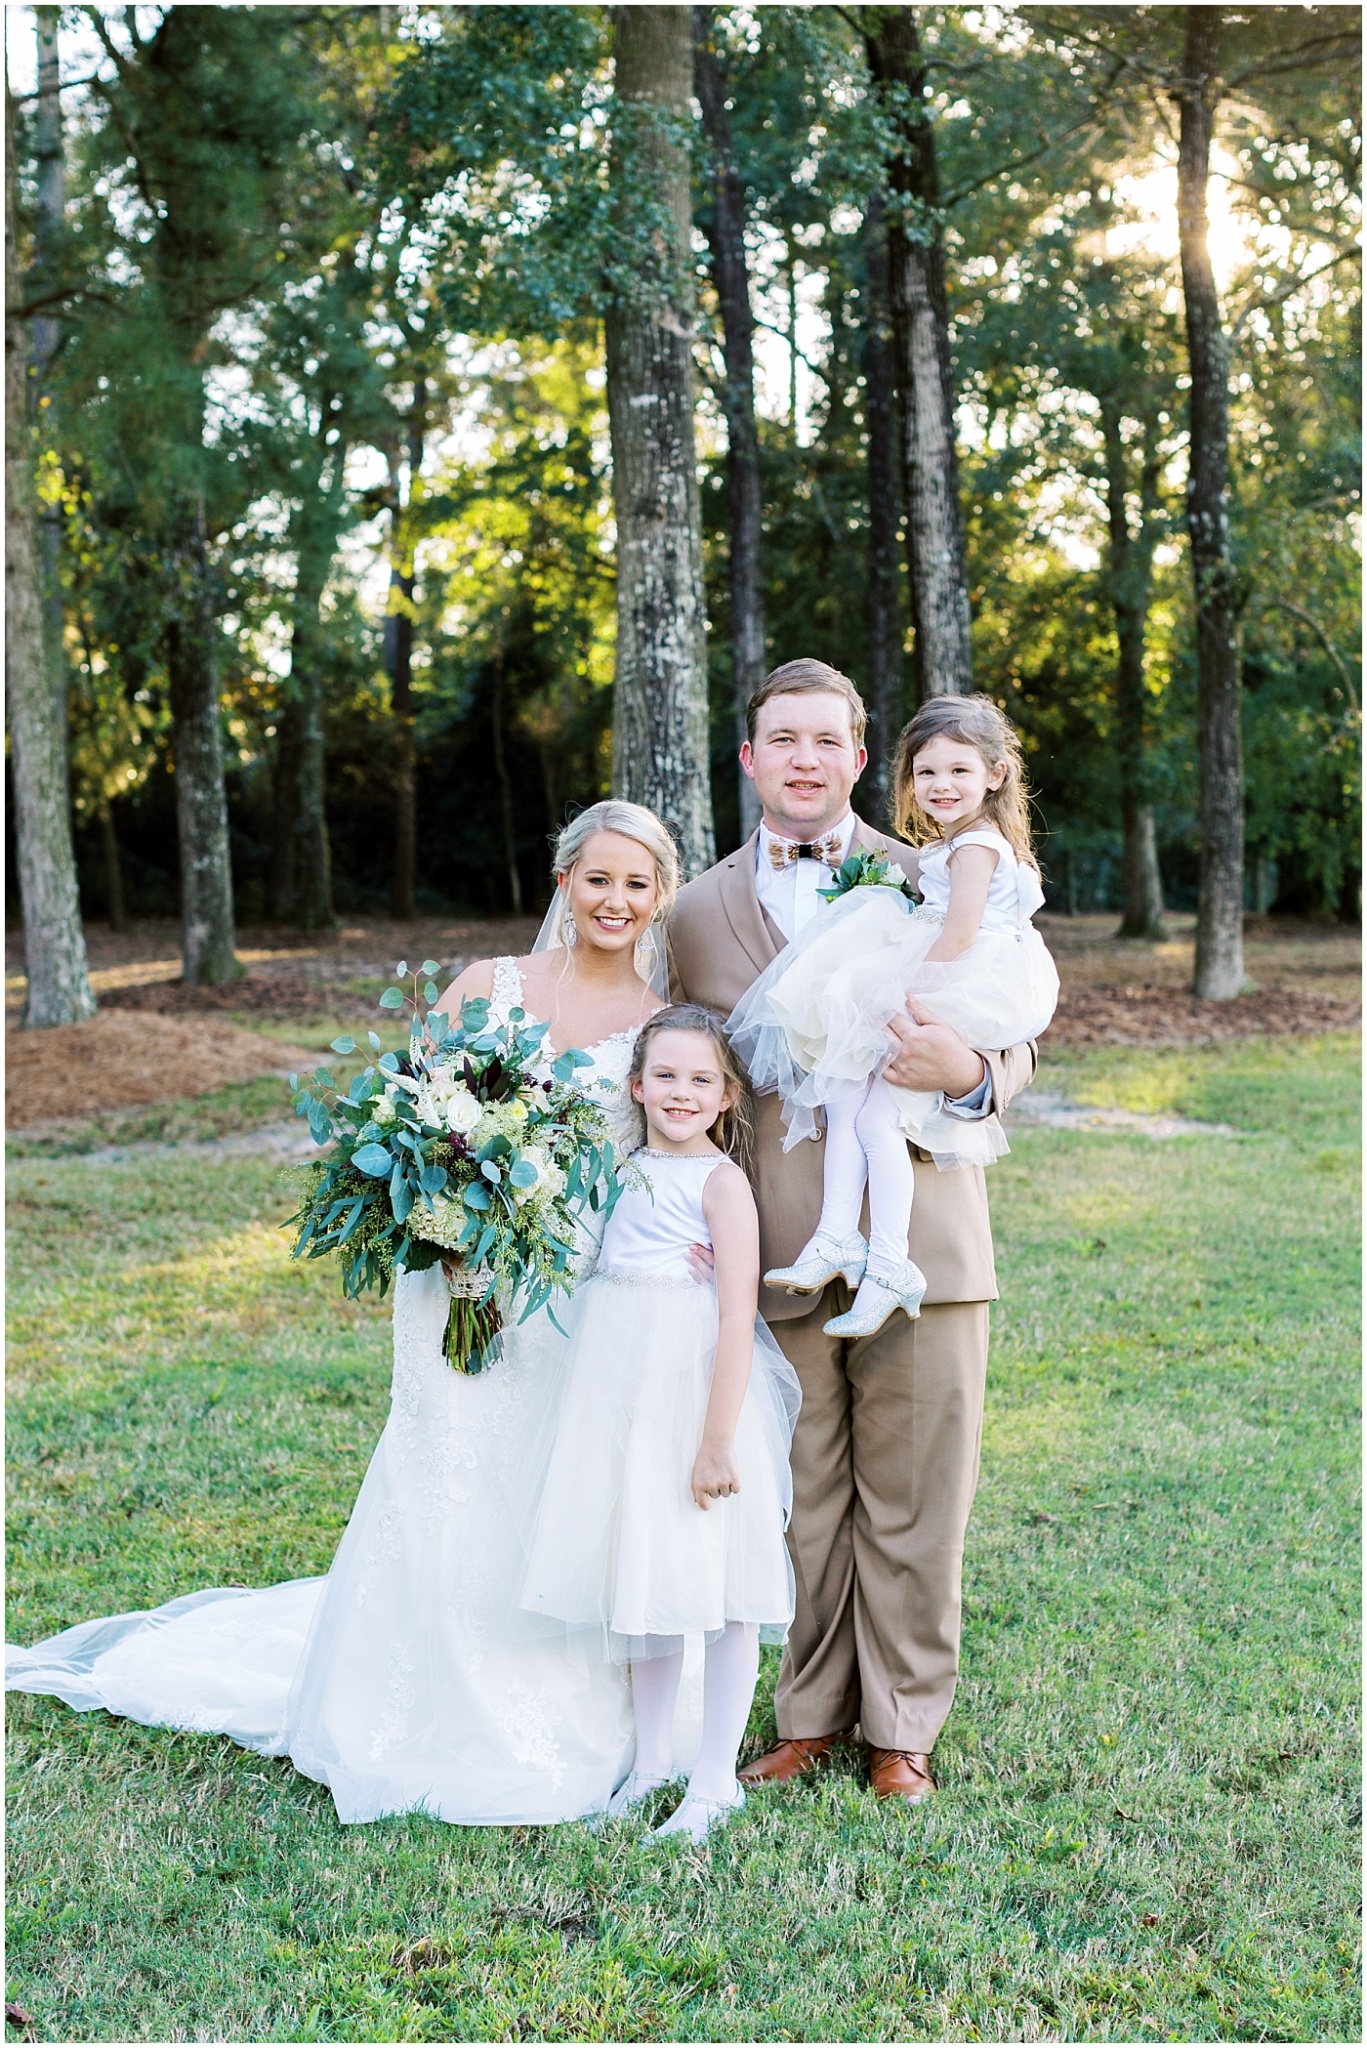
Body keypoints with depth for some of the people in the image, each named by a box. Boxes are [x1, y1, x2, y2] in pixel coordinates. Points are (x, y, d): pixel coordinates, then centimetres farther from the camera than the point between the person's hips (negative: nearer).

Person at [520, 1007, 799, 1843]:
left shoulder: (721, 1180, -12)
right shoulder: (629, 1170, 8)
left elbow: (737, 1316, -17)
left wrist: (718, 1439, -20)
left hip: (698, 1397, -7)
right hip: (625, 1400, 7)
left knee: (718, 1586, 3)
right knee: (641, 1580, 15)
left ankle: (715, 1781, 15)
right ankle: (651, 1761, 30)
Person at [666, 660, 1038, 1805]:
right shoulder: (699, 911, 10)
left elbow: (1014, 1047, 7)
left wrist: (963, 1073, -16)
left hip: (918, 1244, -1)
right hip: (778, 1258, 1)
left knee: (913, 1506, 6)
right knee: (800, 1505, 10)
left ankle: (902, 1729, 22)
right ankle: (810, 1715, 27)